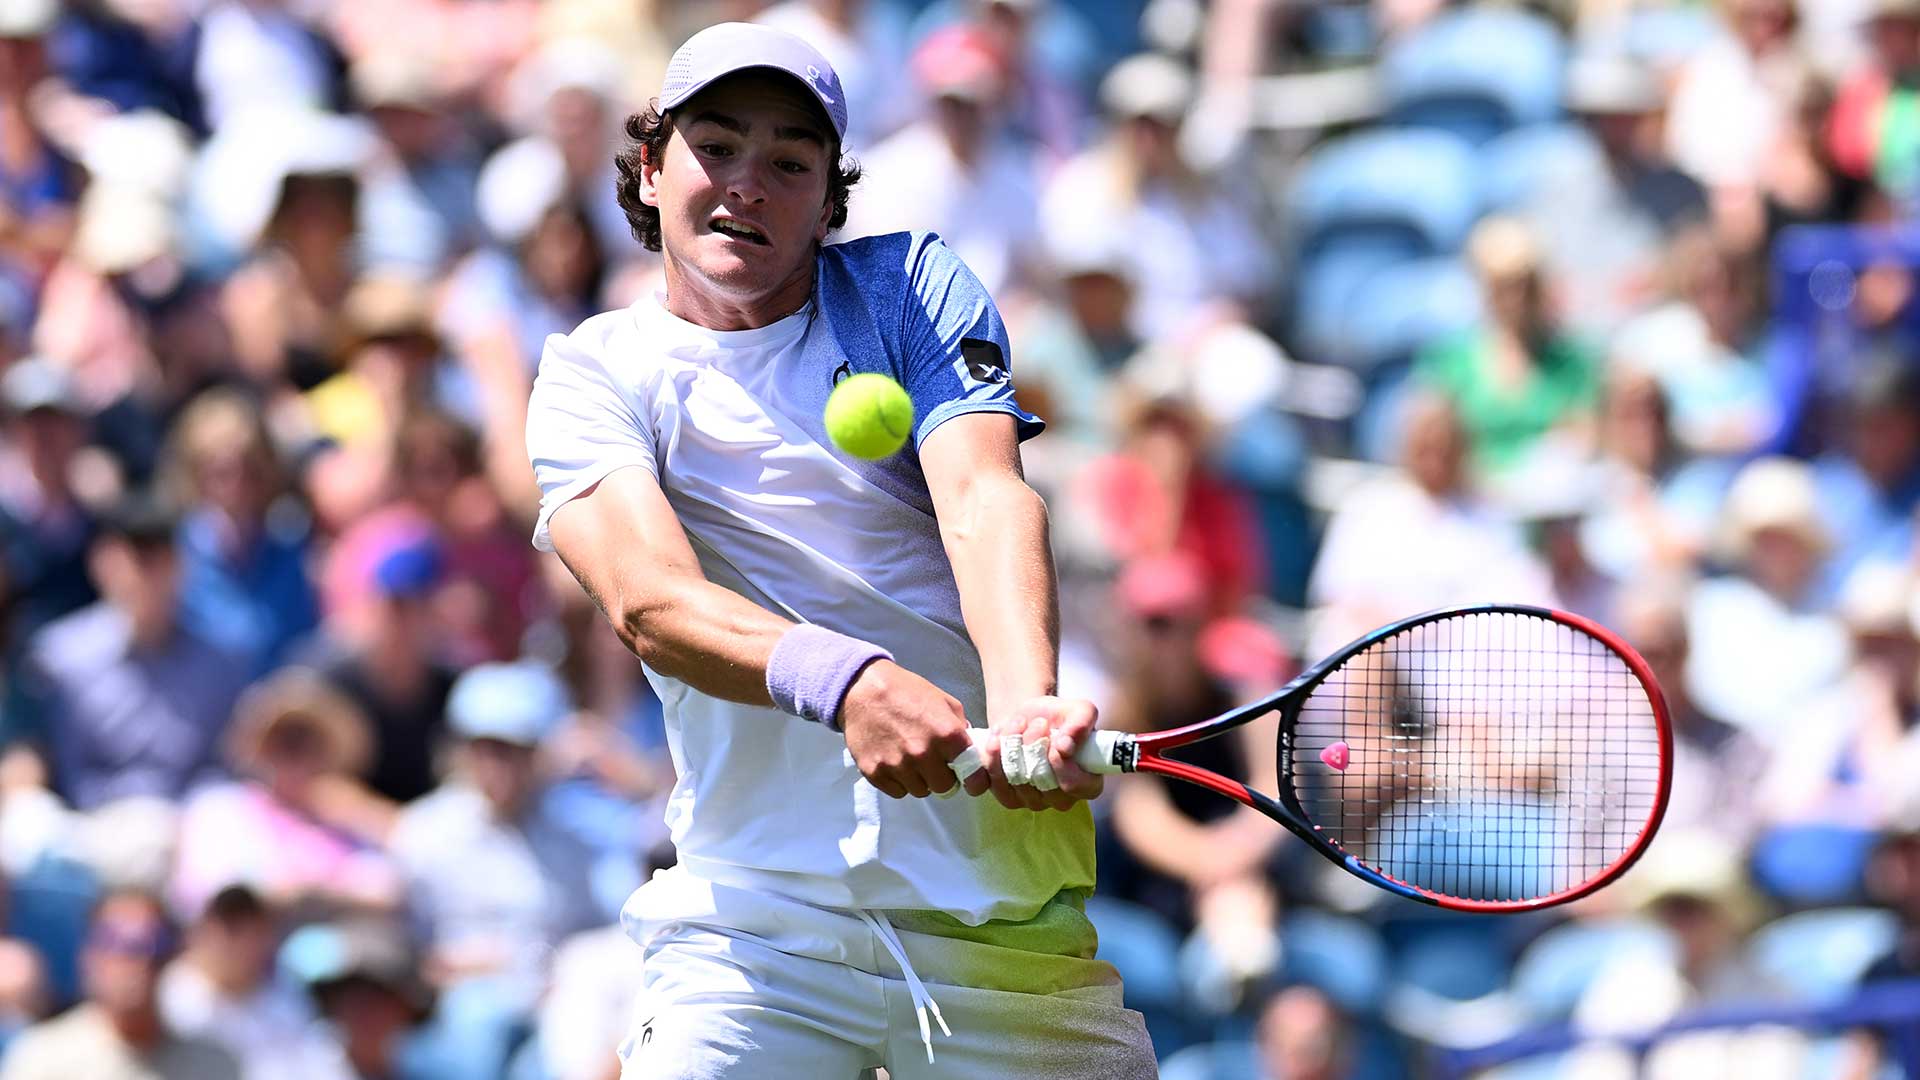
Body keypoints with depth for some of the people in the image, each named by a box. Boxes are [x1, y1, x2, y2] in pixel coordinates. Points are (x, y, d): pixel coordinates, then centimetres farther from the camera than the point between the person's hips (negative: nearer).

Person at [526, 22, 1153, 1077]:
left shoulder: (913, 287, 6)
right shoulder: (591, 376, 3)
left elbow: (986, 503, -11)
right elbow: (650, 602, -14)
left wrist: (1023, 705, -32)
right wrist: (842, 680, -35)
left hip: (1005, 900, 1)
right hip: (754, 923, -1)